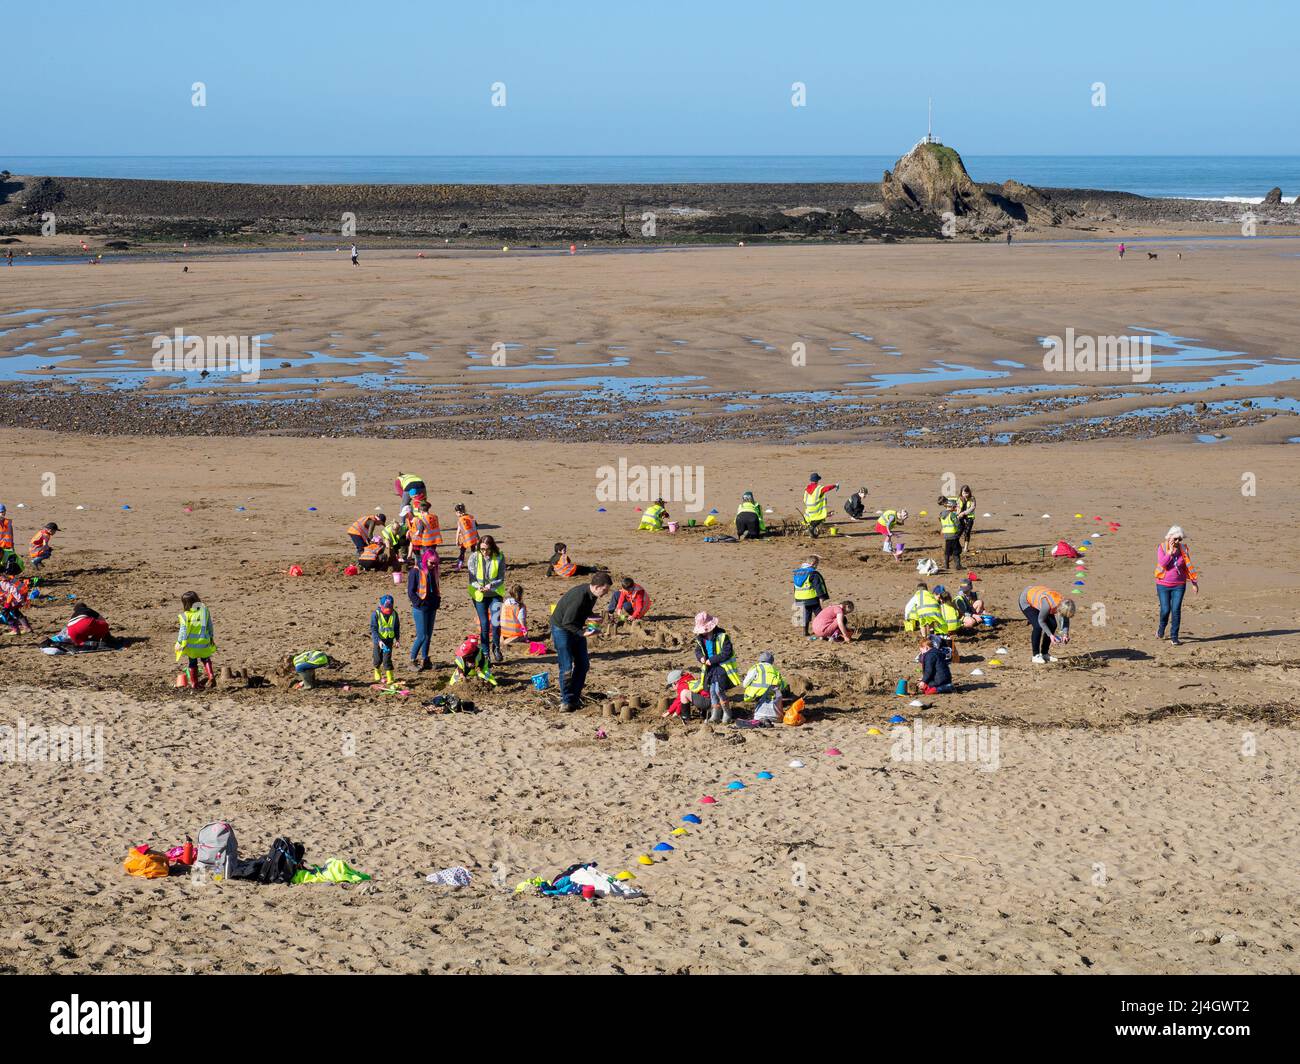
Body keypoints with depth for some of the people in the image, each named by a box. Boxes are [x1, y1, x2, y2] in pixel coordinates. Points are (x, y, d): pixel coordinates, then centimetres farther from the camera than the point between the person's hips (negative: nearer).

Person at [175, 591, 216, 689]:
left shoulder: (185, 615, -12)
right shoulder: (205, 611, -2)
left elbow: (183, 630, -10)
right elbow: (210, 626, 6)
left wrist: (179, 643, -1)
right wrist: (211, 637, 19)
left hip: (191, 644, -2)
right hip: (204, 642, 2)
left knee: (192, 662, 14)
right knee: (206, 659, 20)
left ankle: (195, 683, 19)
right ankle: (210, 676, -3)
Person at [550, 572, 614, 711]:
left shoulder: (592, 595, -5)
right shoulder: (579, 597, -32)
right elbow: (567, 622, -29)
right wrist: (582, 633, -35)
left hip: (577, 628, 9)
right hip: (561, 628, -9)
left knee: (583, 664, 7)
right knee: (566, 667, -9)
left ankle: (575, 697, 16)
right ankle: (566, 701, 1)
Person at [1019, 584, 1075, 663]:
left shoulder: (1064, 603, -24)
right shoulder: (1048, 605, -42)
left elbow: (1065, 620, -9)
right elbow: (1041, 621, -26)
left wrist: (1065, 634, -22)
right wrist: (1050, 635, -28)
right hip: (1026, 600, -7)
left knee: (1053, 624, -4)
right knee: (1037, 626, -22)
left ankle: (1044, 654, 8)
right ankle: (1036, 655, -10)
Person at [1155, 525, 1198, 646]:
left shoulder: (1183, 548, 1)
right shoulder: (1162, 547, -6)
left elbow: (1188, 565, 7)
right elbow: (1161, 563, -18)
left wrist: (1193, 582, 7)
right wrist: (1170, 551, -23)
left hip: (1179, 585, 1)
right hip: (1163, 585, -1)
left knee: (1176, 610, -6)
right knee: (1165, 610, -3)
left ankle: (1174, 637, 2)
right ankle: (1161, 627, 29)